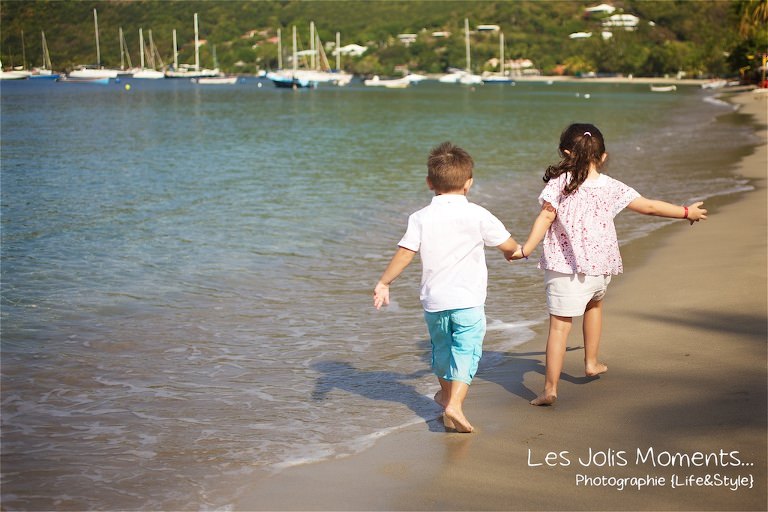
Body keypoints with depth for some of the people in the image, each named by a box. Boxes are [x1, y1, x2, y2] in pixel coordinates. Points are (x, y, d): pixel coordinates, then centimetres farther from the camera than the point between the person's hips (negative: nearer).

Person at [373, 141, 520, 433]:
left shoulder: (421, 218, -3)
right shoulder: (478, 215, -7)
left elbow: (404, 253, -9)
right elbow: (508, 245, 1)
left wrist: (383, 283, -1)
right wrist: (513, 252, 24)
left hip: (434, 300, 3)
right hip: (468, 301, -3)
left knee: (441, 348, 22)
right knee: (466, 352, -2)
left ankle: (446, 393, 44)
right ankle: (454, 403, -18)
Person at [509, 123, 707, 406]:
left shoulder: (560, 183, -5)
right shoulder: (612, 187, 4)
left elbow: (545, 217, -13)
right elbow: (650, 206, 9)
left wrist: (525, 249, -9)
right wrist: (687, 212, 22)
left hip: (566, 267, -4)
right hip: (601, 267, 4)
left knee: (559, 325, -5)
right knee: (594, 304, 33)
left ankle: (550, 388, -9)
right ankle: (591, 362, 43)